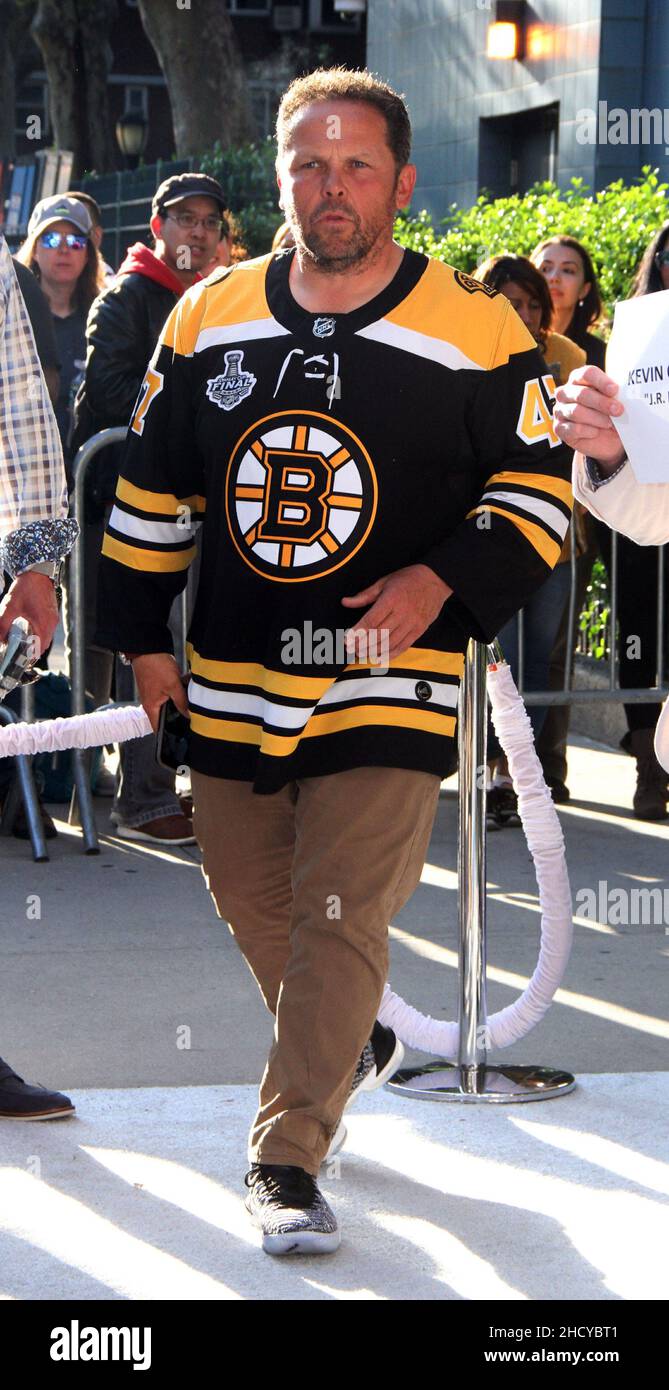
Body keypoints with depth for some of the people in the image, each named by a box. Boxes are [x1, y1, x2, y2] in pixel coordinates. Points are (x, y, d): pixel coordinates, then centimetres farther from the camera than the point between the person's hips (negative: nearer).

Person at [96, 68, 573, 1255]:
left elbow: (539, 489, -1)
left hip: (391, 682, -4)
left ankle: (286, 1156, -2)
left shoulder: (476, 332, -6)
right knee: (250, 899, 16)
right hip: (231, 679, 5)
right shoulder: (208, 321, 4)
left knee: (340, 917, -10)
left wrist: (441, 581, -15)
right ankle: (353, 1046, 42)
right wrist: (142, 636, 12)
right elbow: (151, 488, 13)